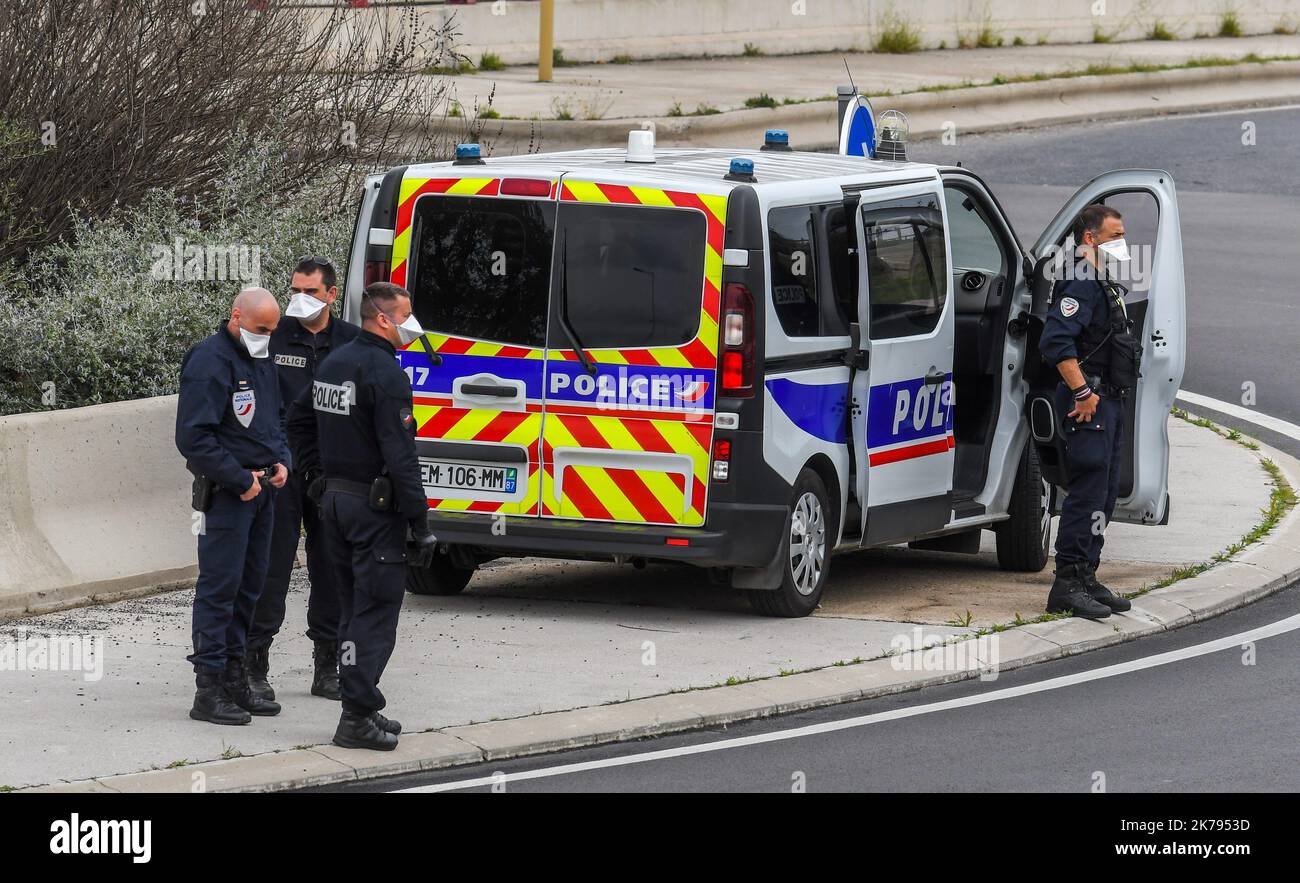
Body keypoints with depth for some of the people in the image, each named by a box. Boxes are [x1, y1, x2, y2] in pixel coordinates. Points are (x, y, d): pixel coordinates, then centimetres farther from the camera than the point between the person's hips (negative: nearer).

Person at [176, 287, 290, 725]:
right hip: (225, 492, -9)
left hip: (261, 489, 9)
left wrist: (281, 461, 9)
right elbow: (193, 437, -19)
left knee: (250, 586, 13)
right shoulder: (210, 361, -14)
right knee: (220, 586, -9)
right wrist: (241, 479, -17)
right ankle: (209, 691, -8)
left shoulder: (262, 361, 15)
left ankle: (234, 682, 21)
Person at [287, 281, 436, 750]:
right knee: (376, 610, -6)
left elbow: (299, 419, 23)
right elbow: (400, 456, -21)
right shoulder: (385, 373, -18)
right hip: (375, 505, -9)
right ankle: (358, 716, -8)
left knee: (353, 607, 16)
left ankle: (359, 708, 20)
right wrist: (420, 525, -18)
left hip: (334, 500, 9)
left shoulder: (333, 362, 11)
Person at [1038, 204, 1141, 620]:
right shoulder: (1080, 285, -14)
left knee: (1105, 494, 12)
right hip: (1089, 403, -10)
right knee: (1088, 492, -12)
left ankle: (1086, 578, 18)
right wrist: (1083, 392, -26)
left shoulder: (1107, 287, 19)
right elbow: (1056, 341, -26)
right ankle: (1067, 585, -12)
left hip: (1110, 401, 10)